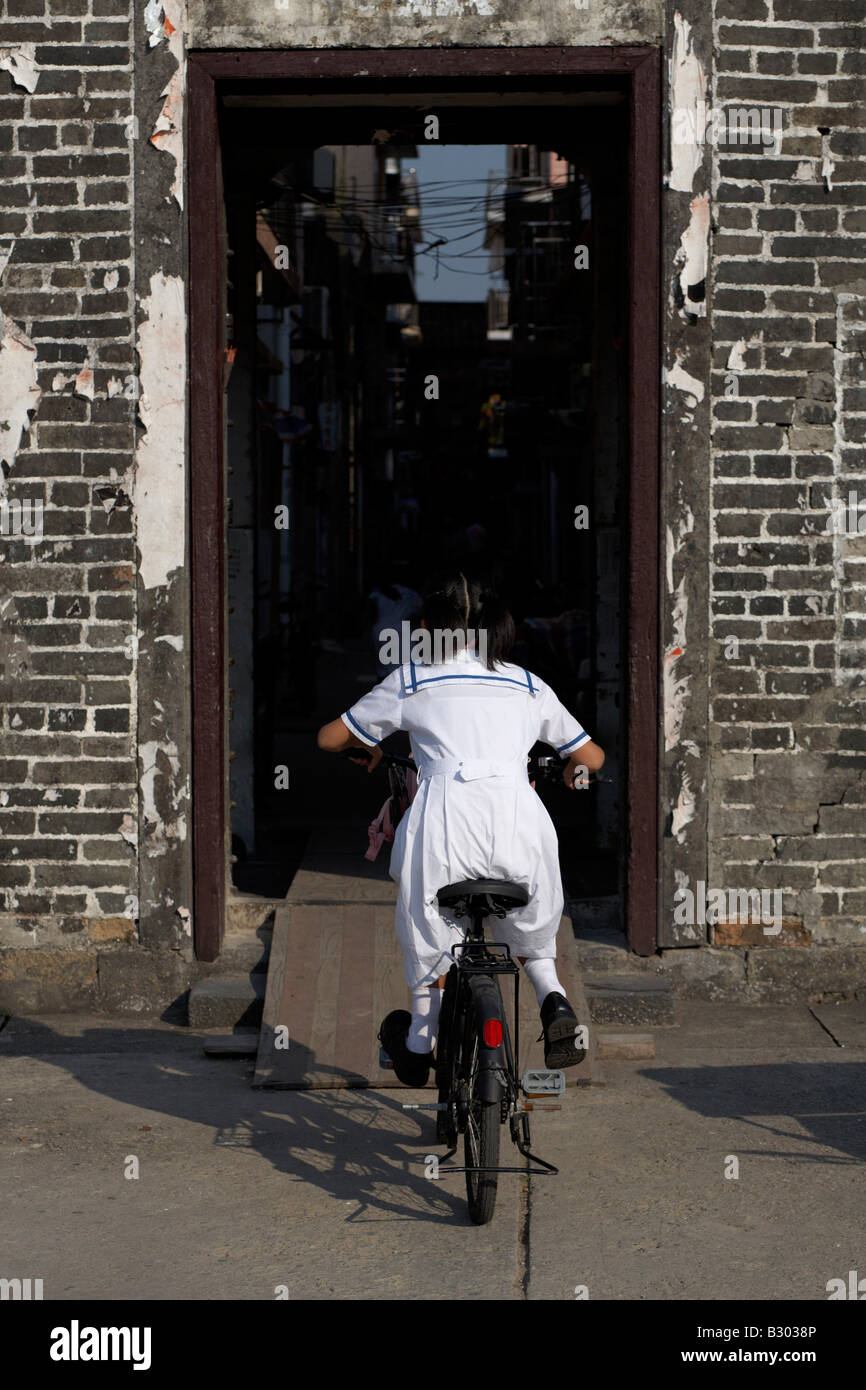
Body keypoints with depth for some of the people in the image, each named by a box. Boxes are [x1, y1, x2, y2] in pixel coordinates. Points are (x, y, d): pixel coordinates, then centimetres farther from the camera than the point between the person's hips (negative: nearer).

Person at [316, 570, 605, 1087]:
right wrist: (569, 770, 56)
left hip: (446, 811, -2)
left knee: (428, 935, 21)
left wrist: (371, 752, 48)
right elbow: (592, 756, 33)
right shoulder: (528, 686, 24)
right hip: (519, 812, 2)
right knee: (531, 928, 28)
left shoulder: (410, 681, 18)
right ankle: (555, 1000, 4)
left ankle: (418, 1047, 31)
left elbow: (330, 738, 26)